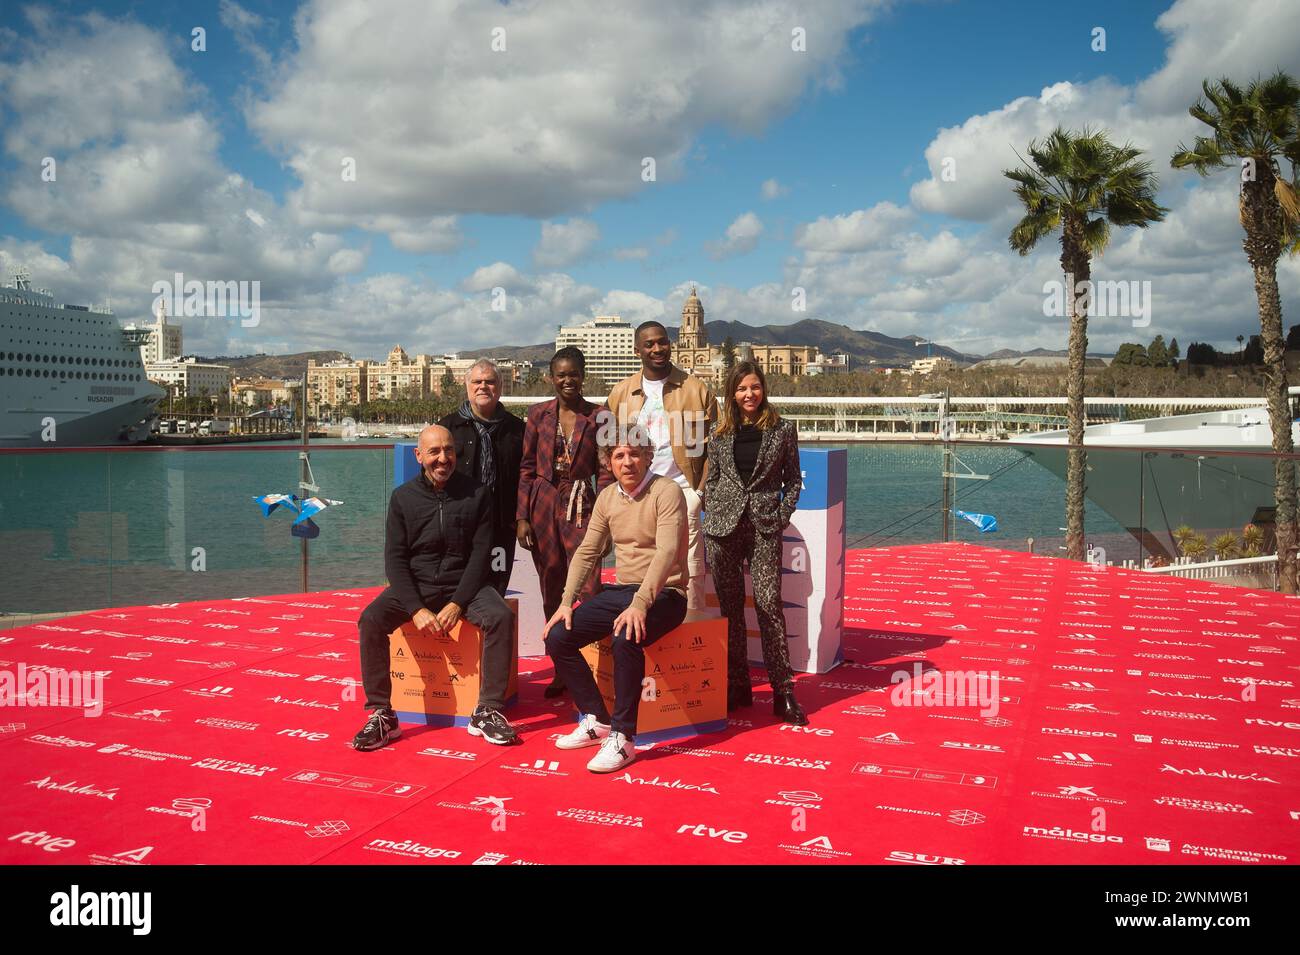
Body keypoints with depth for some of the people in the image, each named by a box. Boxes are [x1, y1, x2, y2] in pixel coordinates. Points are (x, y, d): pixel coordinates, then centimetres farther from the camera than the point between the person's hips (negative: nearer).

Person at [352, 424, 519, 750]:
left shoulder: (477, 494, -1)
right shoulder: (403, 497, 1)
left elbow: (480, 554, -4)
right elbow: (395, 559, -2)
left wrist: (458, 604, -16)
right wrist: (416, 609, -16)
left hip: (463, 584, -1)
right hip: (415, 584, 1)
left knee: (502, 617, -28)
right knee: (371, 619, -25)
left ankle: (488, 711, -18)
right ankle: (382, 715, -15)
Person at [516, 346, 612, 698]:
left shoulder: (598, 417, 1)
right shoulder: (539, 414, 6)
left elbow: (605, 472, 2)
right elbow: (526, 468, 6)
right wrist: (522, 517, 1)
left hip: (582, 509, -2)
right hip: (543, 507, 2)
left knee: (589, 589, -11)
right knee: (551, 591, 8)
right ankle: (560, 671, 19)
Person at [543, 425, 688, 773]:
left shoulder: (666, 491, -13)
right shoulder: (607, 497, 8)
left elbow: (666, 552, -24)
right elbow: (587, 551, 10)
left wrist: (640, 604, -35)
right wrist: (566, 602, -2)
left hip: (662, 594, -7)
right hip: (620, 591, 7)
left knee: (626, 640, -36)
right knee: (557, 637, -10)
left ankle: (622, 738, -22)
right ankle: (596, 720, 4)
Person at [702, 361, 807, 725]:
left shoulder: (782, 430, 4)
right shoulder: (720, 434, 9)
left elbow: (793, 479, 7)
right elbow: (711, 480, 13)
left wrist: (781, 517, -3)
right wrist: (711, 517, 2)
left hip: (764, 526, -2)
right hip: (724, 525, 3)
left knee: (769, 604, -9)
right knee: (730, 607, 7)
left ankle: (783, 692, -2)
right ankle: (737, 687, 17)